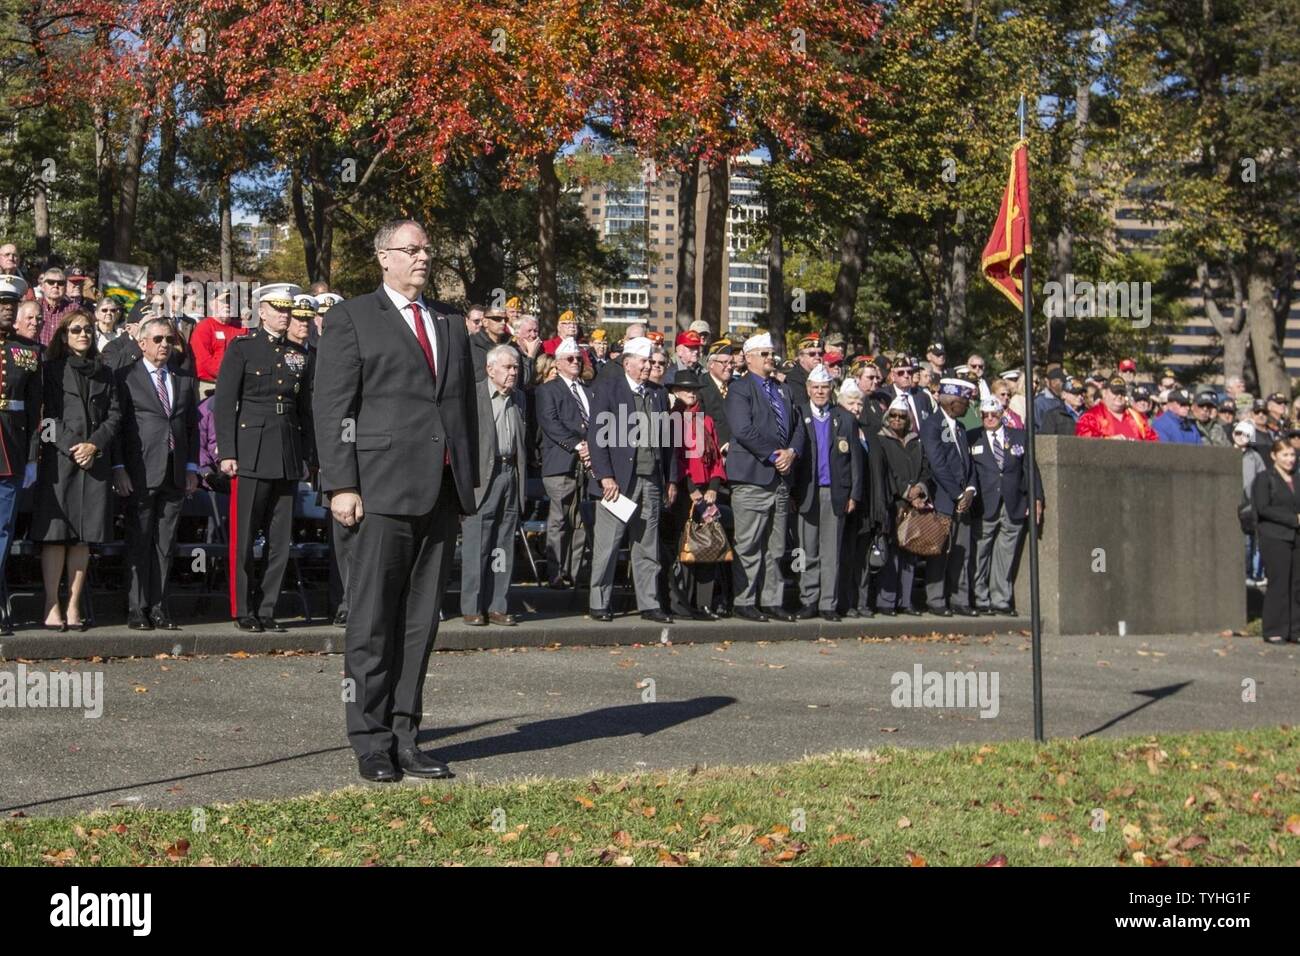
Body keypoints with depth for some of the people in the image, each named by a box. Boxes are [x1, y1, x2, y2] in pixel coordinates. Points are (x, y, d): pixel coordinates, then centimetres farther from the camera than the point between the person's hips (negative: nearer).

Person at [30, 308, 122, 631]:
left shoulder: (104, 374, 17)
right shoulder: (51, 370, 6)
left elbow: (114, 415, 9)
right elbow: (47, 415, -2)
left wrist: (94, 445, -6)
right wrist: (71, 447, -11)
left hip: (95, 461, 4)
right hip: (58, 460, -3)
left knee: (84, 536, 3)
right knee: (55, 533, -6)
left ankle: (74, 606, 6)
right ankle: (52, 607, -4)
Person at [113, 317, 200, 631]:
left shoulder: (186, 380, 15)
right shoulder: (125, 377, 2)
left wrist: (192, 467, 7)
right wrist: (118, 468, -9)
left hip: (175, 473, 4)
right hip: (140, 473, -4)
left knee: (165, 543, 5)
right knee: (139, 543, -2)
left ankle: (158, 608, 8)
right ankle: (137, 609, 2)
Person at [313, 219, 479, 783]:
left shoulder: (451, 327, 21)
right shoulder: (352, 318, 3)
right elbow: (331, 406, -3)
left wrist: (469, 481, 12)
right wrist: (341, 485, -12)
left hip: (444, 490, 6)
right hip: (385, 488, -5)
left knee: (421, 621, 7)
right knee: (373, 621, -2)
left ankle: (404, 736, 13)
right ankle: (370, 743, 4)